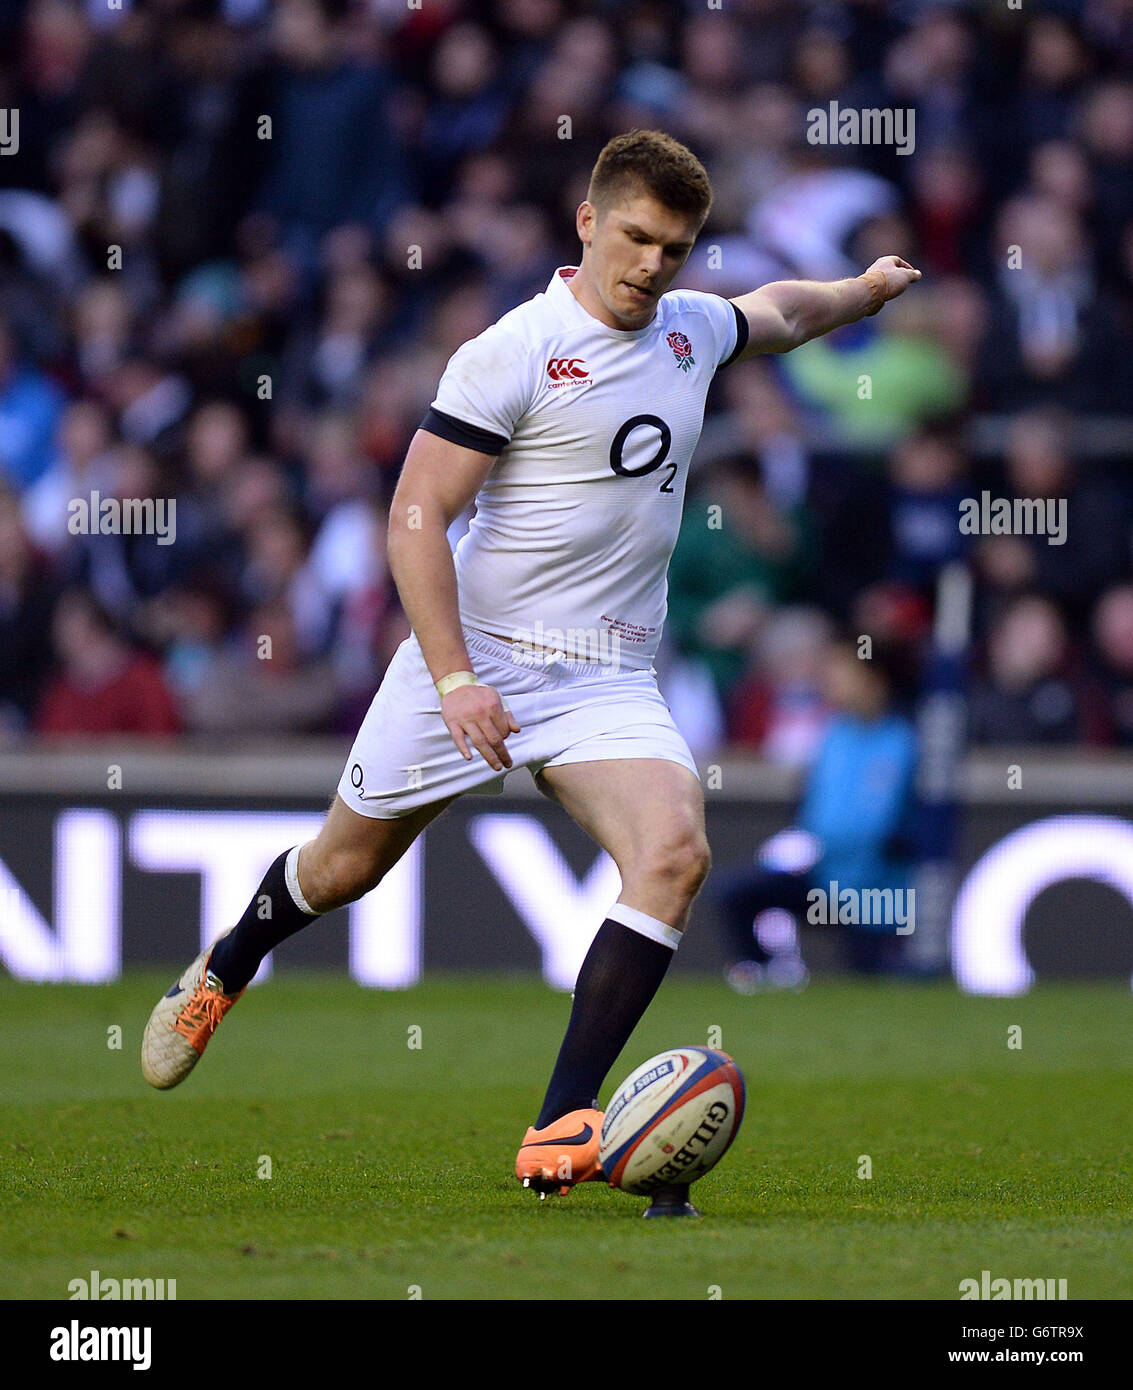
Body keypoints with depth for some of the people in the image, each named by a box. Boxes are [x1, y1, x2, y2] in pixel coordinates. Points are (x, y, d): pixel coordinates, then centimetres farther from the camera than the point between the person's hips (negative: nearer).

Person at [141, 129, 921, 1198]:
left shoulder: (693, 330, 8)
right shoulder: (514, 353, -13)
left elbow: (776, 313, 35)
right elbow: (415, 516, -15)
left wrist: (866, 290, 43)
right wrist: (453, 678, -22)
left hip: (609, 680, 4)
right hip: (477, 657, -4)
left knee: (674, 851, -22)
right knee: (346, 866, 10)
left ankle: (559, 1132, -24)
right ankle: (222, 974, 45)